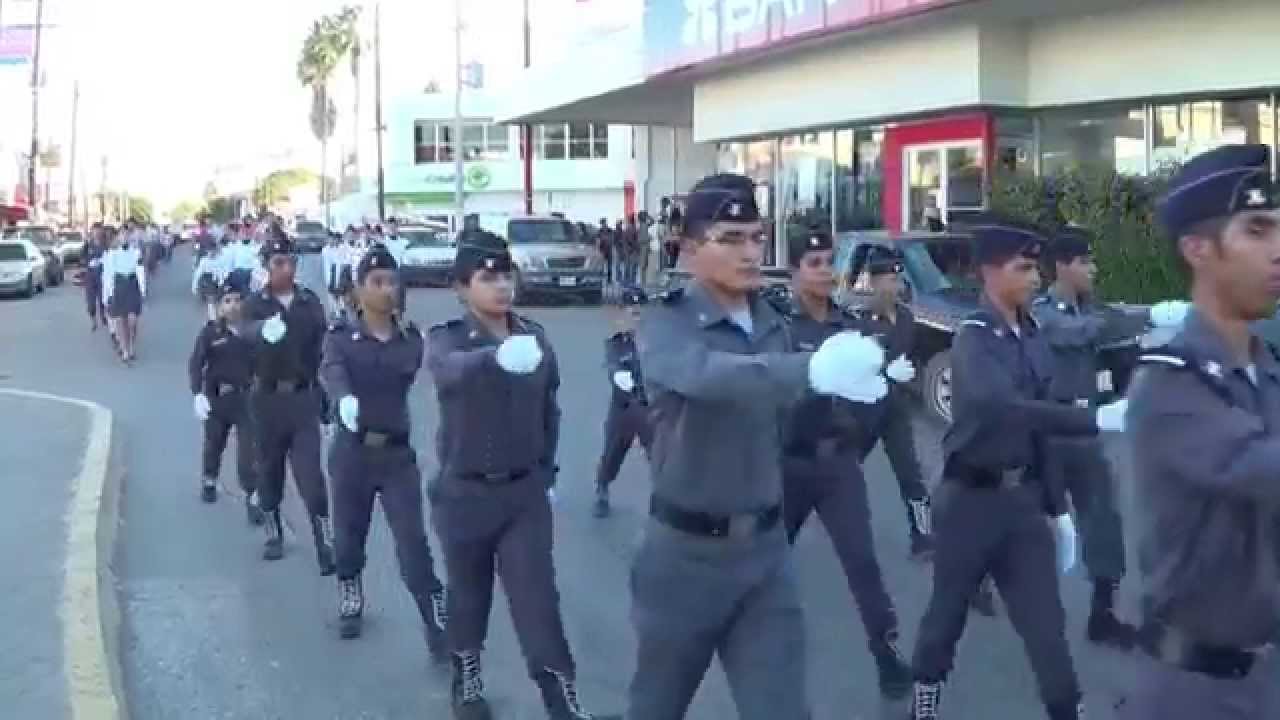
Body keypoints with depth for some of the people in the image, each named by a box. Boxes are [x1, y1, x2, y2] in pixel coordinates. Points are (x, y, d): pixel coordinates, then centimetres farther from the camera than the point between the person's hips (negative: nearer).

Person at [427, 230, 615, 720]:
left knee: (538, 600, -3)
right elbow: (452, 369, -37)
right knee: (468, 595, 15)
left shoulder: (534, 336, 1)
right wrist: (499, 356, -58)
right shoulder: (445, 339, -11)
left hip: (524, 491, 2)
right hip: (465, 493, -1)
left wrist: (547, 470, 12)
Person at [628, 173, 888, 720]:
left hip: (765, 550, 4)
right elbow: (707, 375, -37)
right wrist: (813, 369, -52)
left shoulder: (773, 327, 6)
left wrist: (858, 387, -4)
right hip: (686, 552, -4)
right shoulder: (665, 324, -14)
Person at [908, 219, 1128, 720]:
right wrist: (1098, 419, -40)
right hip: (973, 496, -5)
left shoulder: (1033, 337, 6)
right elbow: (1003, 409, -35)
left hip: (1024, 495, 5)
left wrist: (1056, 505, 13)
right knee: (949, 609, 12)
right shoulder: (975, 338, -16)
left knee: (1046, 620, 6)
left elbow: (1037, 422, 13)